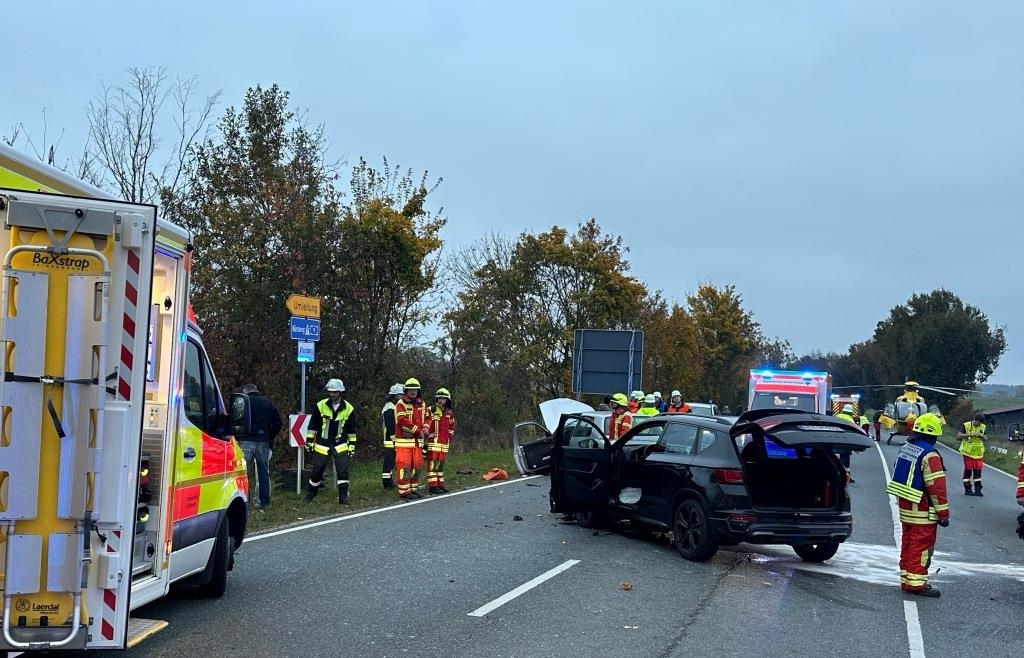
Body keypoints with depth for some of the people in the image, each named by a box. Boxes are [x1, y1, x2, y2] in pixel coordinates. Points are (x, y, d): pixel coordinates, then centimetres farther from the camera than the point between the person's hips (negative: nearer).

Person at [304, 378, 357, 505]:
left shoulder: (348, 408, -2)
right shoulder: (321, 406, -5)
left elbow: (351, 430, 8)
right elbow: (312, 425, 2)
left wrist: (352, 446, 7)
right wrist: (309, 441, 0)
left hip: (340, 446, 0)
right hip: (322, 445, 0)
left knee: (343, 470, -10)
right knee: (316, 471, 7)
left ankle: (343, 496, -2)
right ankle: (311, 493, 28)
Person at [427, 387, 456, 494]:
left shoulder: (449, 413, 14)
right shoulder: (431, 410, -5)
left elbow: (452, 426, 25)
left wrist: (449, 437, 15)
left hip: (444, 442, 6)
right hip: (433, 442, -6)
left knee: (441, 463, 11)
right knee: (432, 463, -6)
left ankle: (440, 484, 18)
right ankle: (432, 485, -6)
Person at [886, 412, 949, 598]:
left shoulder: (905, 449, 9)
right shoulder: (929, 456, -19)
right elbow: (936, 487, -19)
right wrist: (943, 513, -13)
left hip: (904, 507, 9)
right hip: (922, 512, -9)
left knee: (909, 544, 16)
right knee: (922, 546, -3)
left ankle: (906, 580, 22)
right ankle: (916, 583, -1)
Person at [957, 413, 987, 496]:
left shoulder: (982, 427, 8)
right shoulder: (966, 425, -6)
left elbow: (985, 439, 12)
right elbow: (959, 436, -14)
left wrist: (982, 436, -11)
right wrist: (970, 435, -24)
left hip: (978, 452, 4)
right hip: (968, 452, -4)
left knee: (978, 471, 3)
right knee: (968, 470, -1)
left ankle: (977, 489, 7)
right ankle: (967, 489, 5)